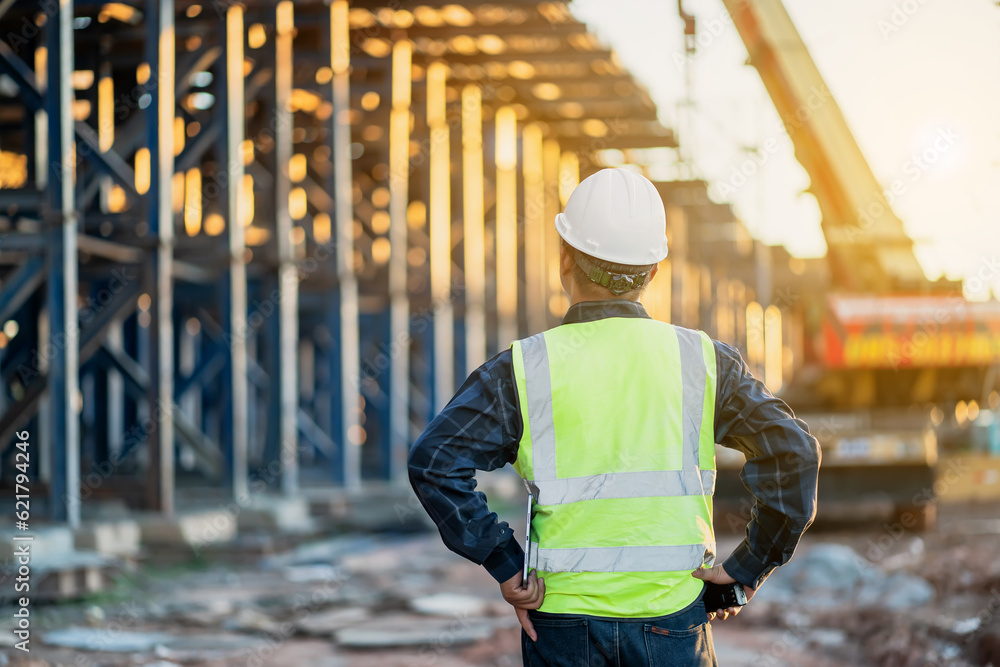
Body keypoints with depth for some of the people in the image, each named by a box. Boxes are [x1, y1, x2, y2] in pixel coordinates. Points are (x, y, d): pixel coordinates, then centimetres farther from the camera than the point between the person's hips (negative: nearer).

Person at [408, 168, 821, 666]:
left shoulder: (523, 369, -3)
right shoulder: (702, 361, 0)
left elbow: (434, 462, -13)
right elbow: (793, 450, -8)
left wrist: (504, 564, -8)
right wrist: (749, 567, -3)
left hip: (563, 618, 0)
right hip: (673, 620, 0)